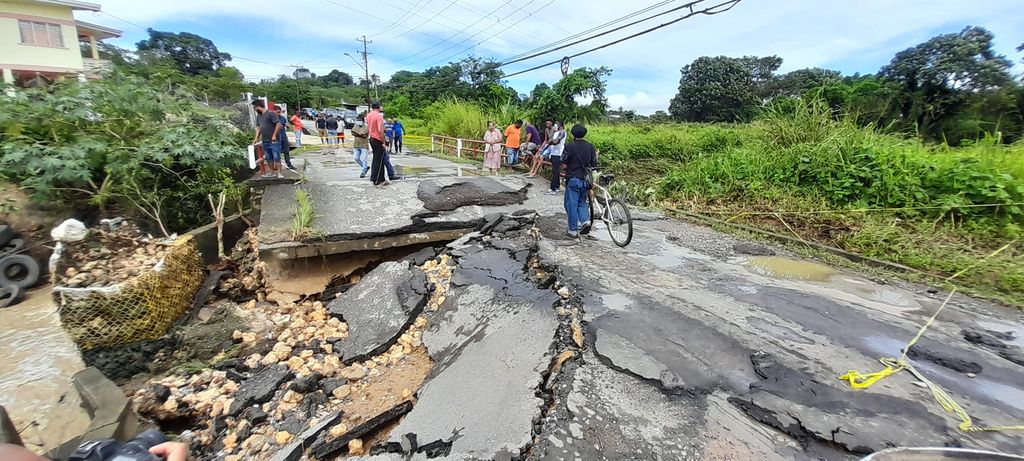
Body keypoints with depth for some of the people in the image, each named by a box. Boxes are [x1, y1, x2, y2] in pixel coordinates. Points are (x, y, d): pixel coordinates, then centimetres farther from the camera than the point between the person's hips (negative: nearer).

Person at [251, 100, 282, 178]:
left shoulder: (271, 113, -8)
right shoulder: (259, 116, 16)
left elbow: (278, 124, -14)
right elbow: (258, 127, 19)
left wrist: (274, 135, -17)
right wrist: (256, 138, 10)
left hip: (273, 140, -8)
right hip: (264, 141, 8)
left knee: (276, 157, -6)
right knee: (269, 158, 12)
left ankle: (279, 173, -3)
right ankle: (271, 173, 18)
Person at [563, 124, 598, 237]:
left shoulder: (569, 146, -11)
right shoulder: (590, 146, 3)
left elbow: (564, 164, -12)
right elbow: (594, 164, 8)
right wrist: (596, 155, 27)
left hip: (573, 179, -5)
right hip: (585, 179, 5)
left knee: (571, 204, 3)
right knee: (582, 202, 20)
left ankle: (573, 230, 5)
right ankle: (585, 220, -2)